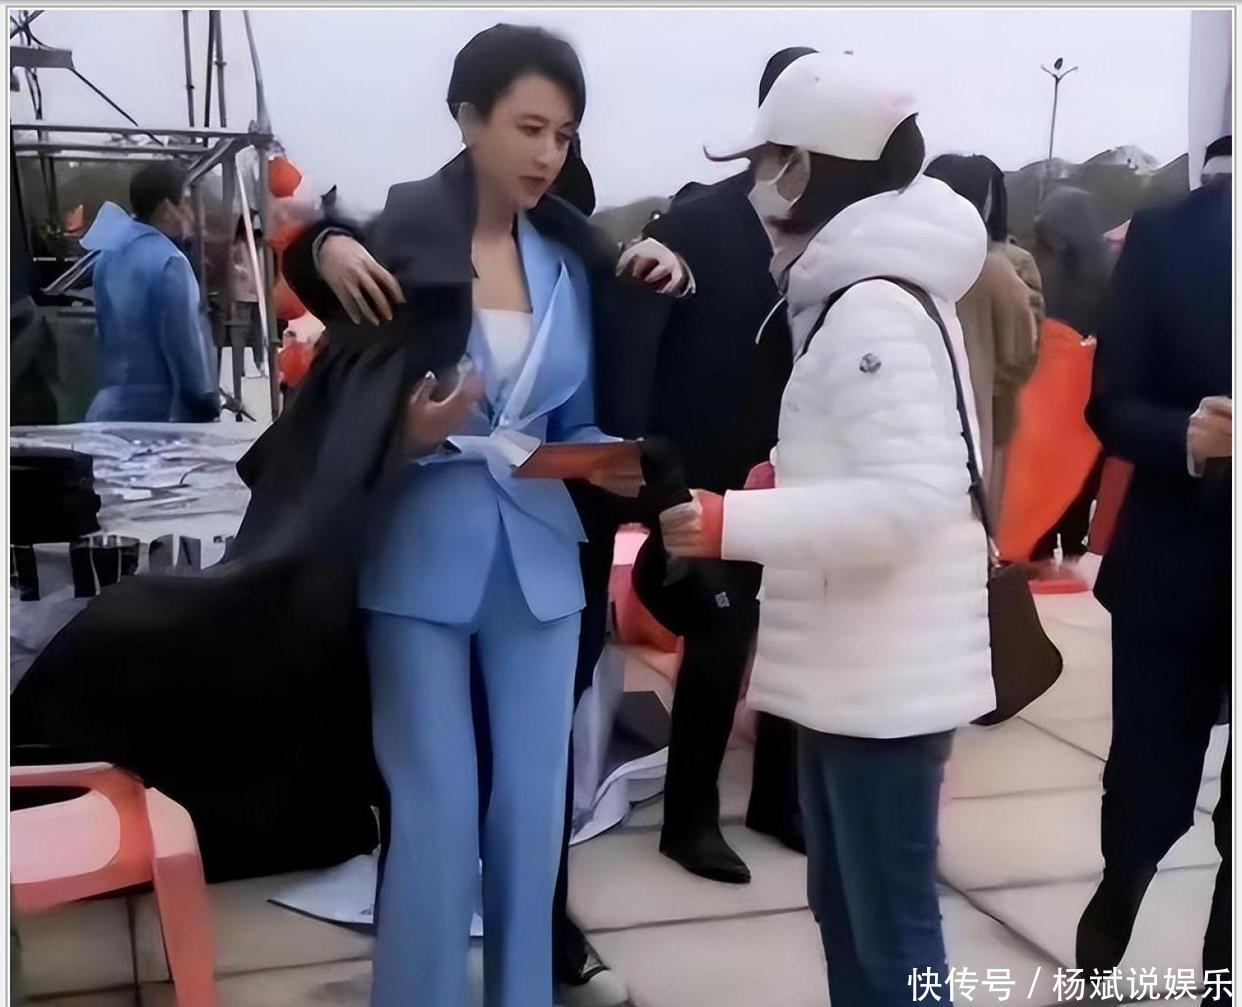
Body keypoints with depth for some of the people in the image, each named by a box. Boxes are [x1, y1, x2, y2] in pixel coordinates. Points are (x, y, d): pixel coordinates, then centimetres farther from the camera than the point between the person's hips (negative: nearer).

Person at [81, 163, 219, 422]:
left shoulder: (108, 256, 10)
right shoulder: (168, 262, -17)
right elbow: (186, 345, -15)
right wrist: (208, 405, -6)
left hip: (111, 409, 9)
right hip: (162, 414, -8)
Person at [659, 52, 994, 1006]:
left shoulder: (876, 307, -18)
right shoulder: (857, 295, 13)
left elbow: (914, 496, -27)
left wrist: (732, 523, -25)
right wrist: (779, 483, 8)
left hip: (886, 676, -10)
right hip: (845, 665, 10)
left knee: (891, 925, 3)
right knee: (844, 905, 21)